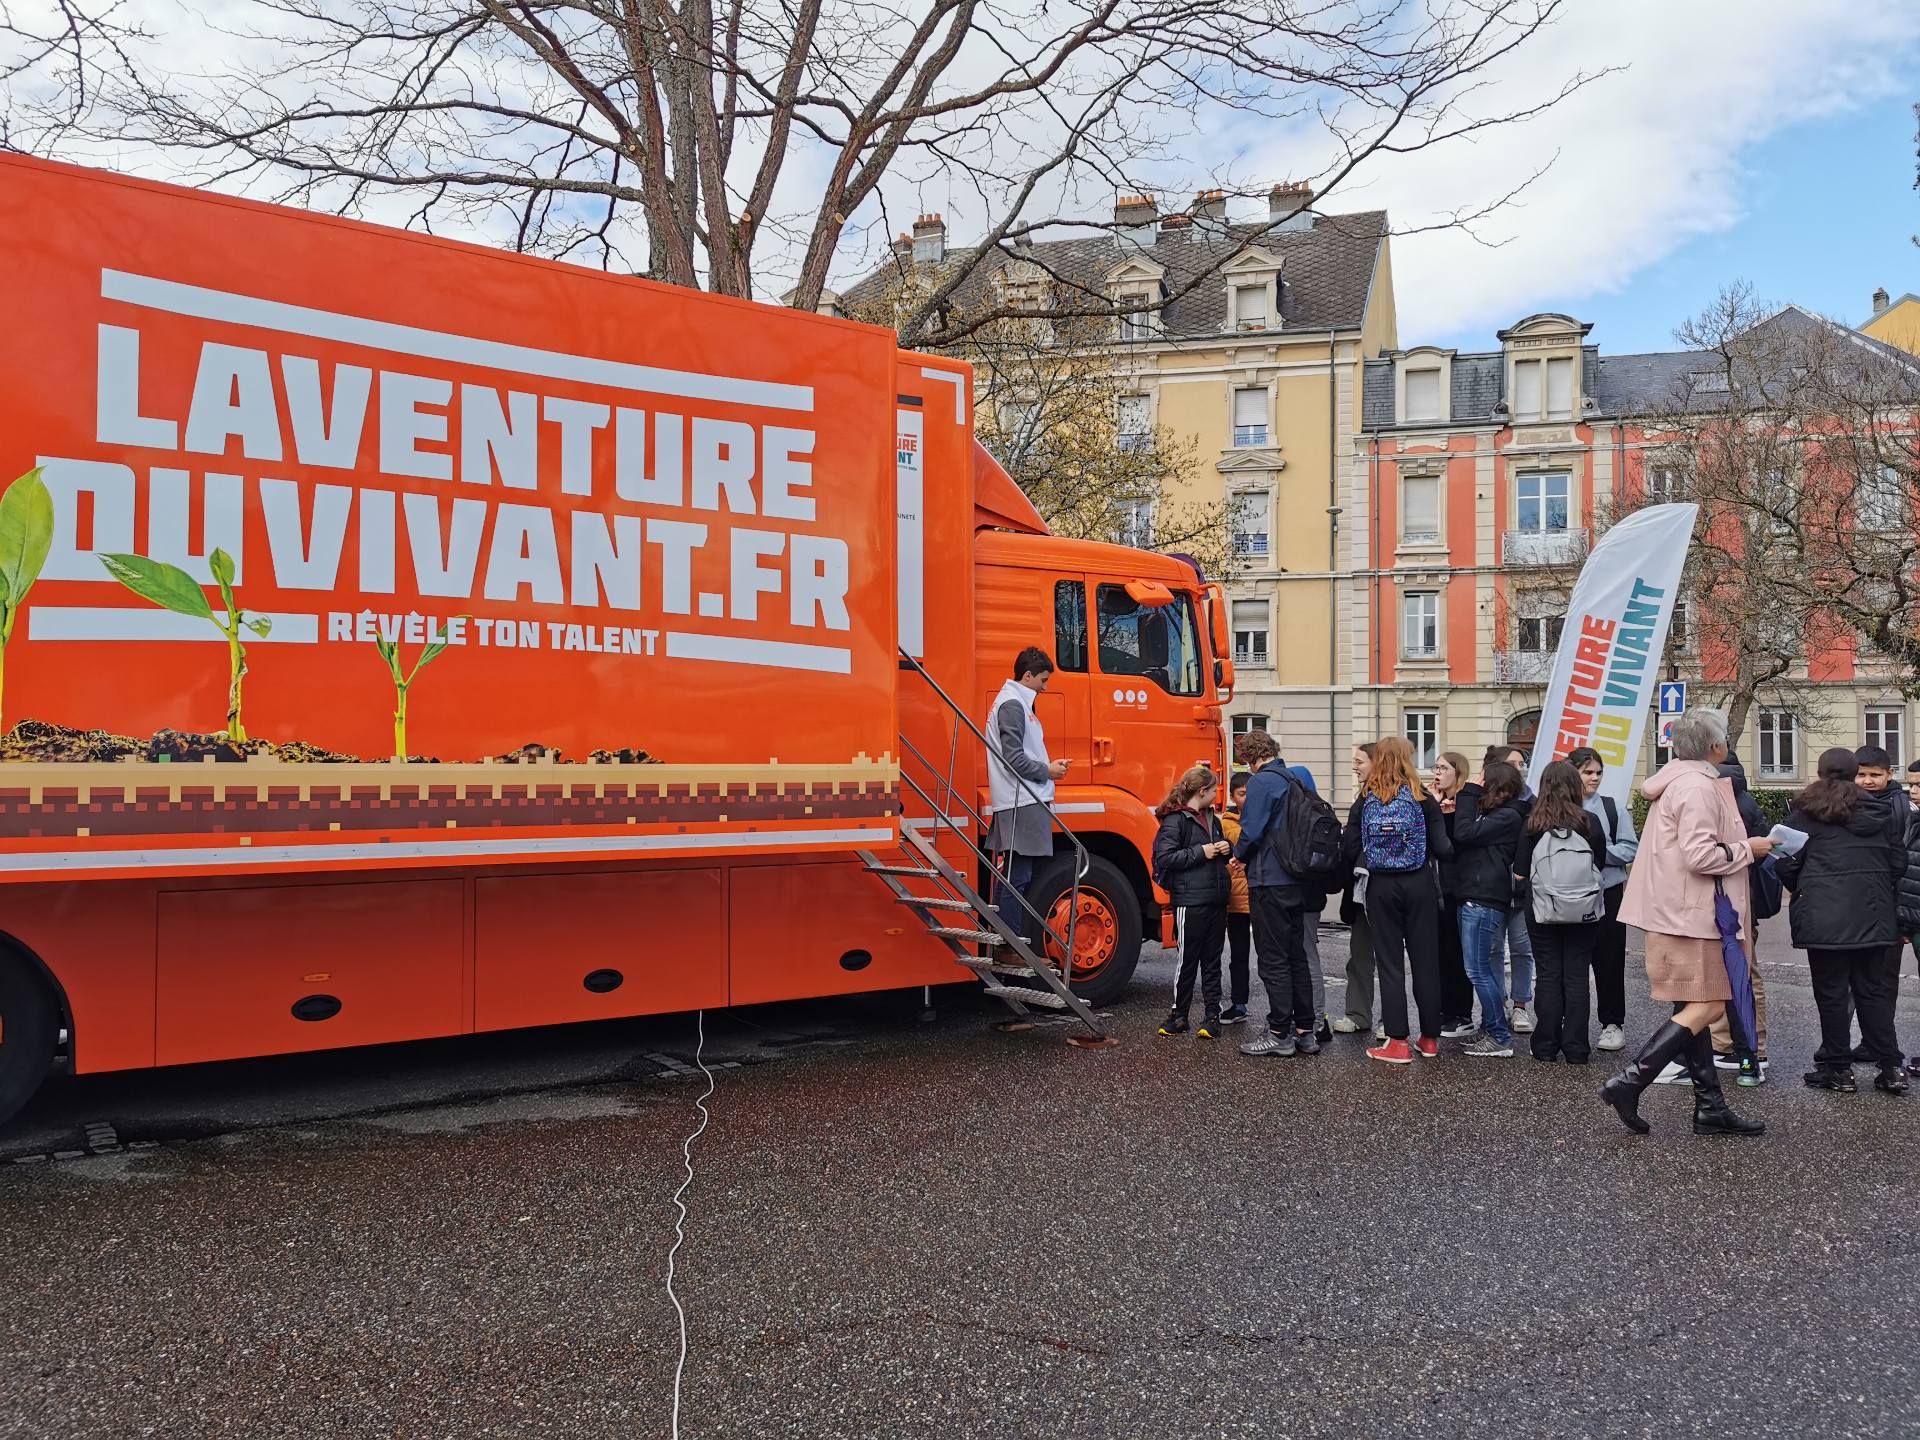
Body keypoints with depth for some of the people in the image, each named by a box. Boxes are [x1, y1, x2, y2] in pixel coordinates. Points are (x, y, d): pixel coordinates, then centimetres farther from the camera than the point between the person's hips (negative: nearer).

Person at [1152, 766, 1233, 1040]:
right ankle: (1178, 1015, 13)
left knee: (1212, 960, 10)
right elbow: (1164, 857, -16)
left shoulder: (1213, 820, 16)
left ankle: (1212, 1015, 15)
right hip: (1190, 901, -7)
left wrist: (1227, 848, 5)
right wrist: (1201, 852, -17)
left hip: (1216, 901, 7)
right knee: (1188, 960, 1)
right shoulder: (1175, 820, -8)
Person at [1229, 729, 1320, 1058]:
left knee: (1273, 960, -2)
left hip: (1270, 881, -8)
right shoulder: (1295, 782, 13)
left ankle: (1280, 1035, 2)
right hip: (1297, 881, 8)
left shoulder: (1262, 782, -12)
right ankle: (1304, 1032, 18)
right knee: (1296, 957, 13)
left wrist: (1240, 854, 1)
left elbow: (1252, 832, -20)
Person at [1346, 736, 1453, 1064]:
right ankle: (1430, 1039, 17)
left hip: (1380, 887, 0)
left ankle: (1397, 1043, 2)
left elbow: (1352, 850, -4)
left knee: (1389, 964, 4)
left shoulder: (1366, 801, 0)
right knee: (1425, 961, 9)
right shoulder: (1423, 799, -4)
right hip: (1419, 886, 0)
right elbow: (1442, 849, -8)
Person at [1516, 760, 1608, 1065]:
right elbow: (1600, 866, 6)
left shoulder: (1533, 825, -8)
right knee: (1576, 977, 6)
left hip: (1543, 912, 0)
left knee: (1548, 977, 7)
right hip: (1584, 913, 1)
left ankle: (1547, 1046, 10)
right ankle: (1576, 1048, 8)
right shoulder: (1590, 824, -6)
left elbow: (1520, 874, -6)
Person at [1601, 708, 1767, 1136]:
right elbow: (1701, 855, -23)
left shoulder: (1676, 780, 16)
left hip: (1677, 912, 11)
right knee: (1705, 1007, -9)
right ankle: (1629, 1082, -13)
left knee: (1693, 1008, 11)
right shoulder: (1699, 786, -16)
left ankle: (1710, 1107, 16)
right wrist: (1747, 849, -10)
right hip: (1690, 915, -11)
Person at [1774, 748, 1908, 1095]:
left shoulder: (1806, 811, -4)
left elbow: (1787, 862, -6)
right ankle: (1891, 1069, 12)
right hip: (1874, 913, 4)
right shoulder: (1885, 810, 9)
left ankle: (1838, 1069, 9)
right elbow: (1898, 862, 11)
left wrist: (1800, 890, 14)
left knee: (1831, 991, 4)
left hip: (1825, 915, -4)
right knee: (1874, 989, 12)